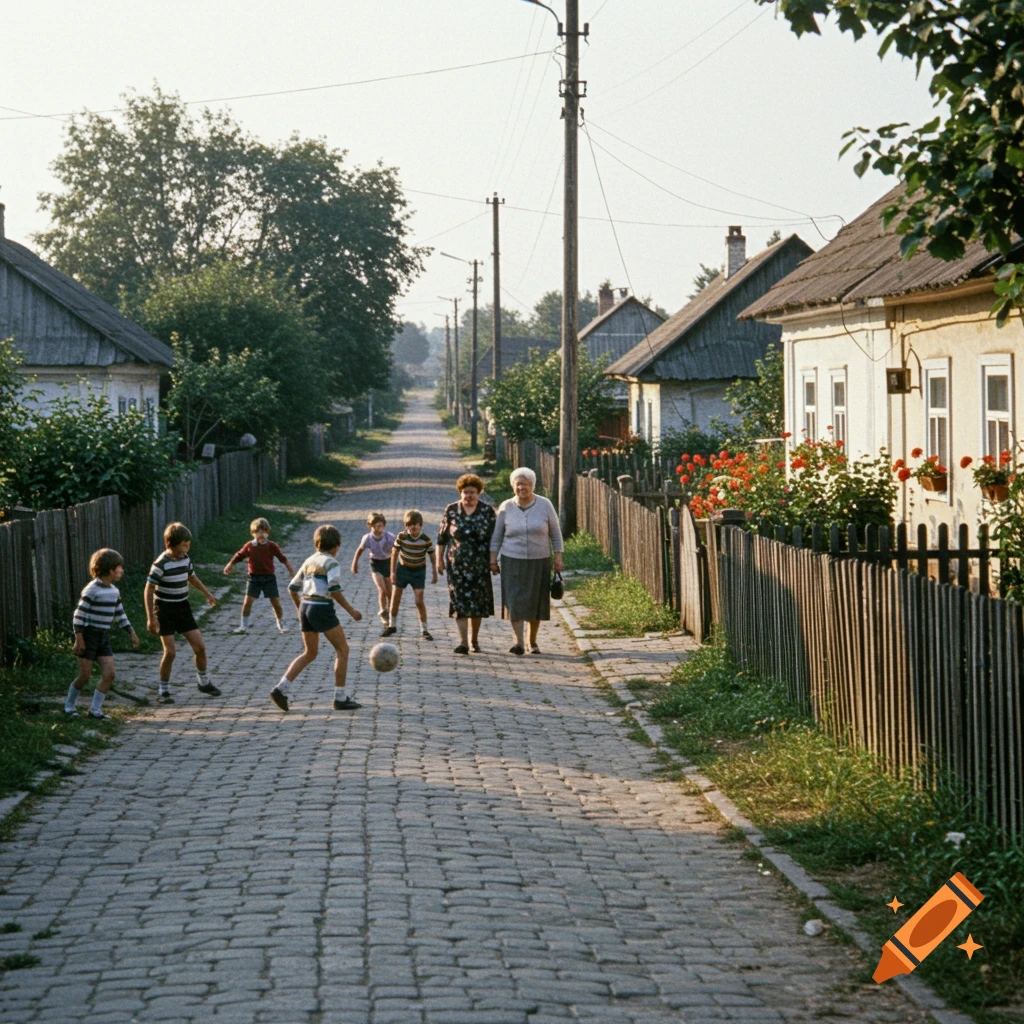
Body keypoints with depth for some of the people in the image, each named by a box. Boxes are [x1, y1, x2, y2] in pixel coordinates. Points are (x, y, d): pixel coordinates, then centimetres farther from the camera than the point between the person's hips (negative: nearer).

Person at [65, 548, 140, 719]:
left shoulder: (114, 591, 9)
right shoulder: (92, 590, -15)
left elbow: (120, 614, 20)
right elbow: (79, 615, -16)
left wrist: (132, 632, 16)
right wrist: (79, 639, -18)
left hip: (104, 637, 7)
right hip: (88, 635, -7)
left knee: (109, 674, -4)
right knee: (85, 676, -2)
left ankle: (95, 710, 5)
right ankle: (69, 706, 19)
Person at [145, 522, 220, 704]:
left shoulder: (185, 559, 0)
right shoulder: (161, 564, -20)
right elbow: (149, 590, -17)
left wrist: (207, 594, 28)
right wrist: (151, 618, -20)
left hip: (183, 608, 6)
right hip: (165, 611, -6)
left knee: (200, 647, 3)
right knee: (170, 652, -8)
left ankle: (203, 682, 24)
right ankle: (163, 691, 6)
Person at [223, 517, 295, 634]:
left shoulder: (272, 546, -5)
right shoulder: (249, 546, -3)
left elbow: (283, 558, 2)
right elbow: (238, 556, 9)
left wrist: (290, 570, 4)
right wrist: (229, 566, 13)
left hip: (269, 577, 0)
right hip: (254, 577, 0)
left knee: (276, 602, 2)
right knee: (247, 601, -7)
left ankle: (281, 624, 19)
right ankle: (244, 626, 4)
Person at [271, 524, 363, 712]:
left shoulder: (309, 561, 14)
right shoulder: (331, 562, -7)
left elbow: (293, 587, 17)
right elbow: (334, 590, -18)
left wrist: (299, 609, 29)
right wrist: (350, 610, -11)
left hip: (306, 606, 7)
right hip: (322, 608, -7)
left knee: (310, 653, 18)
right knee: (342, 649, 5)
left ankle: (281, 688, 3)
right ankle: (340, 698, 3)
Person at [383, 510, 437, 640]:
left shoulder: (425, 539, -18)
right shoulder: (402, 537, -17)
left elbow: (432, 556, -5)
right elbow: (394, 553, -7)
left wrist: (435, 573, -1)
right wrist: (393, 572, -6)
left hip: (418, 571, -2)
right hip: (403, 568, 2)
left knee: (419, 601, -9)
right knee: (396, 598, 8)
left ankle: (424, 630, 0)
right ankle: (392, 625, 27)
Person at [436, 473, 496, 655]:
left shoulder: (487, 511, 2)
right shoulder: (451, 511, 2)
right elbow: (442, 537, 6)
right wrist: (439, 559, 4)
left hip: (480, 565, 1)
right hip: (457, 564, -1)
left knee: (478, 602, 6)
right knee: (460, 601, -7)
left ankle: (474, 638, 21)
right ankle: (463, 641, -10)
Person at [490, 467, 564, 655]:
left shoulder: (545, 505, 0)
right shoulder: (506, 508, 0)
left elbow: (555, 533, 6)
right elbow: (497, 536, 8)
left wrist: (558, 557, 0)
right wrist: (493, 560, 4)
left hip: (539, 562, 1)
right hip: (513, 562, -1)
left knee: (535, 603, 6)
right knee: (515, 602, -12)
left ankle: (533, 642, 21)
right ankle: (519, 642, -17)